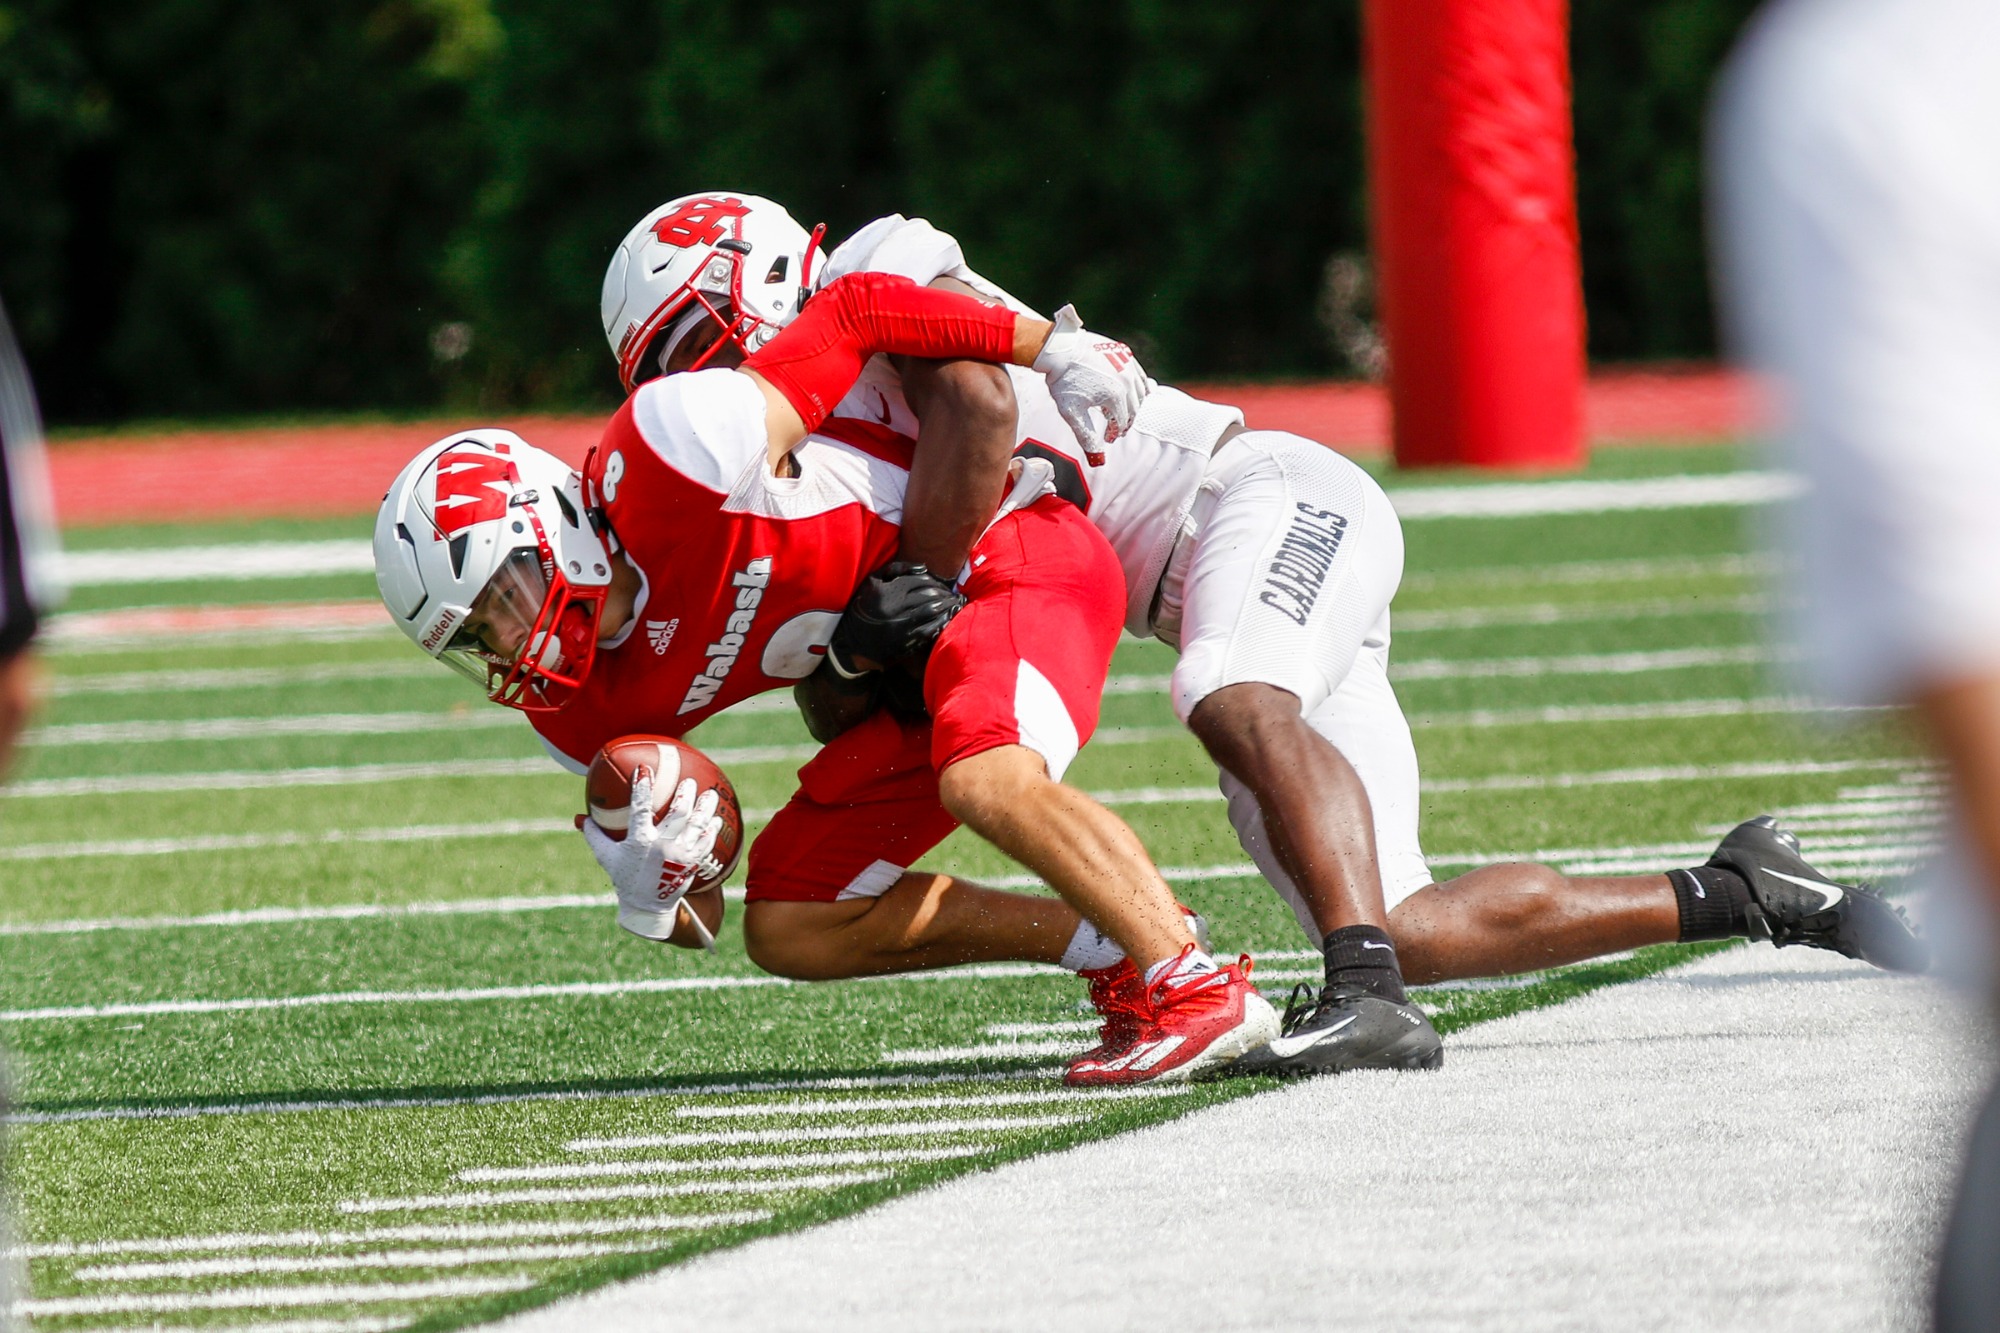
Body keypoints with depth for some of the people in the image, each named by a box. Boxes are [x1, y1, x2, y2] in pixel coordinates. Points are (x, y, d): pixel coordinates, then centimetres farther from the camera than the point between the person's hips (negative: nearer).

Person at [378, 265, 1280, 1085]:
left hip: (1015, 553, -9)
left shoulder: (669, 456, -27)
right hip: (908, 668, 9)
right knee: (787, 930, 3)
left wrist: (1056, 347, -12)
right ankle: (1117, 941, 0)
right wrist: (650, 886, -22)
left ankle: (1198, 986, -27)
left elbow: (856, 314, -15)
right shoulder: (581, 712, -6)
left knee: (986, 783, -35)